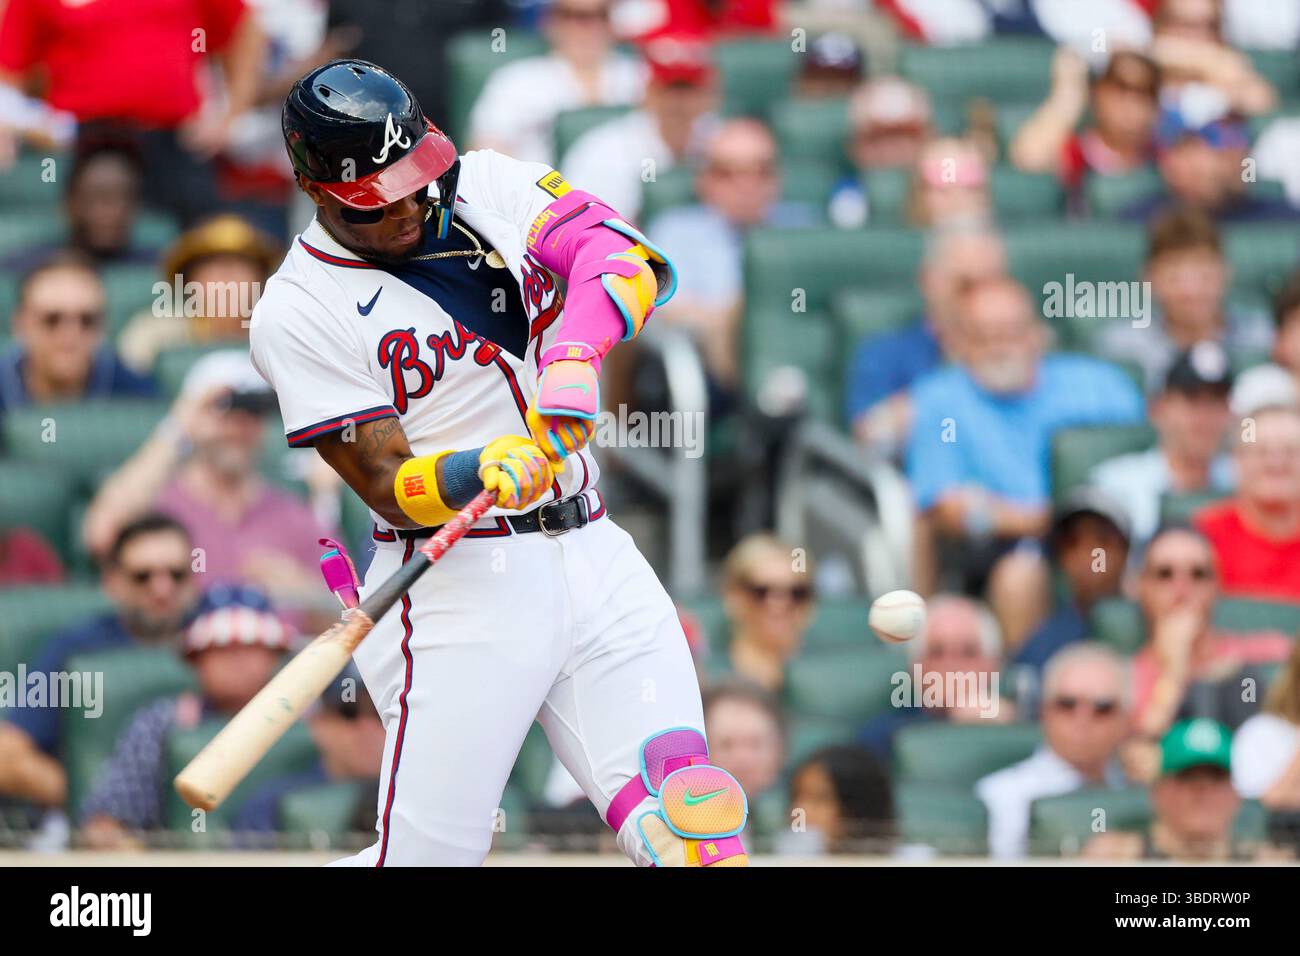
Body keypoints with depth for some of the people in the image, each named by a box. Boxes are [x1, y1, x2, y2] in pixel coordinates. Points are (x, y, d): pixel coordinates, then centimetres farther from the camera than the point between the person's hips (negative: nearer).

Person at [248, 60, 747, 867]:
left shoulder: (485, 186, 7)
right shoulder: (298, 314, -7)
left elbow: (627, 259, -7)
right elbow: (388, 486, -11)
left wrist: (576, 354, -26)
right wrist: (480, 474, -32)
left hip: (594, 555, 5)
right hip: (462, 582, -5)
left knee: (684, 816, -11)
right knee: (428, 857, -8)